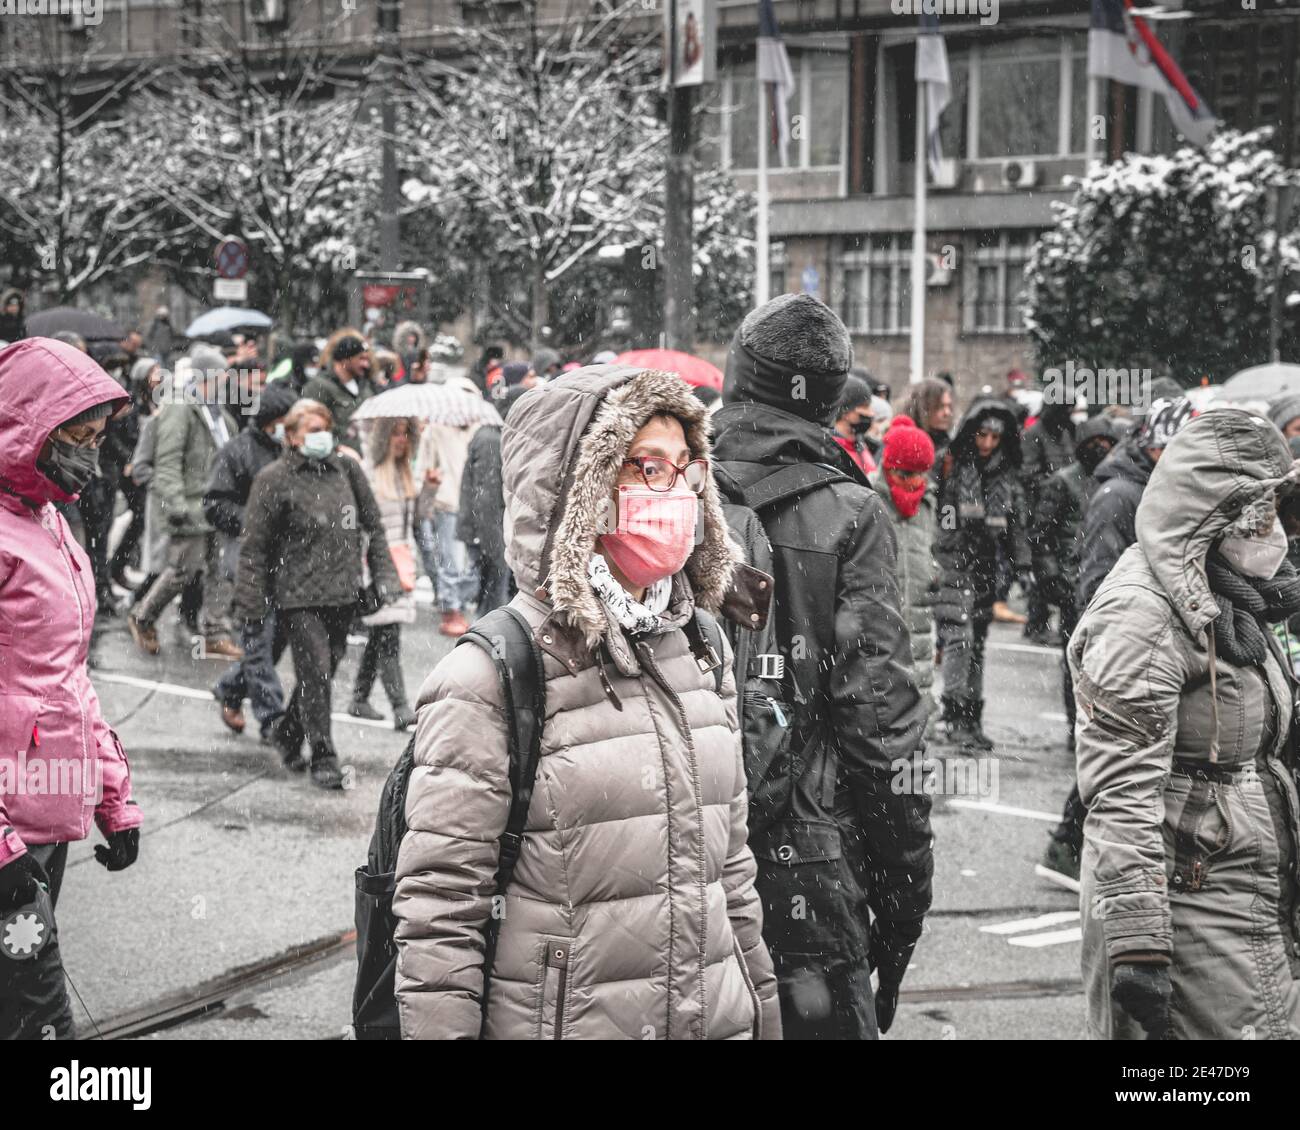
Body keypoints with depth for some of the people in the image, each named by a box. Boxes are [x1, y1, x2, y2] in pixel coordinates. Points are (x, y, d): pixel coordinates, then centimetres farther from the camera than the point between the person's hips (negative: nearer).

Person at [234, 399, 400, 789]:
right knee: (315, 673, -8)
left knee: (325, 670, 13)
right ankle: (323, 759, 0)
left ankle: (288, 731, 36)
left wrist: (384, 575, 10)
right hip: (297, 595, -5)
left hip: (343, 594, 5)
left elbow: (373, 526, 18)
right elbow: (254, 547, -4)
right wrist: (251, 607, -5)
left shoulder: (347, 470, 9)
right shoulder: (274, 480, -5)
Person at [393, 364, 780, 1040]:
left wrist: (763, 1016, 15)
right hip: (561, 1020, -6)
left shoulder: (700, 649, 6)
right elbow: (437, 917, -15)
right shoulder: (490, 674, -14)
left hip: (719, 1017, 6)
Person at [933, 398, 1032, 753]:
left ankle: (973, 719, 16)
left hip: (985, 570, 6)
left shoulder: (1007, 475, 11)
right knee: (958, 638, -15)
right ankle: (956, 716, -14)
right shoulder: (950, 467, -7)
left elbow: (1017, 525, 18)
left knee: (977, 644, 10)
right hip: (950, 564, -6)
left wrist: (1023, 567, 12)